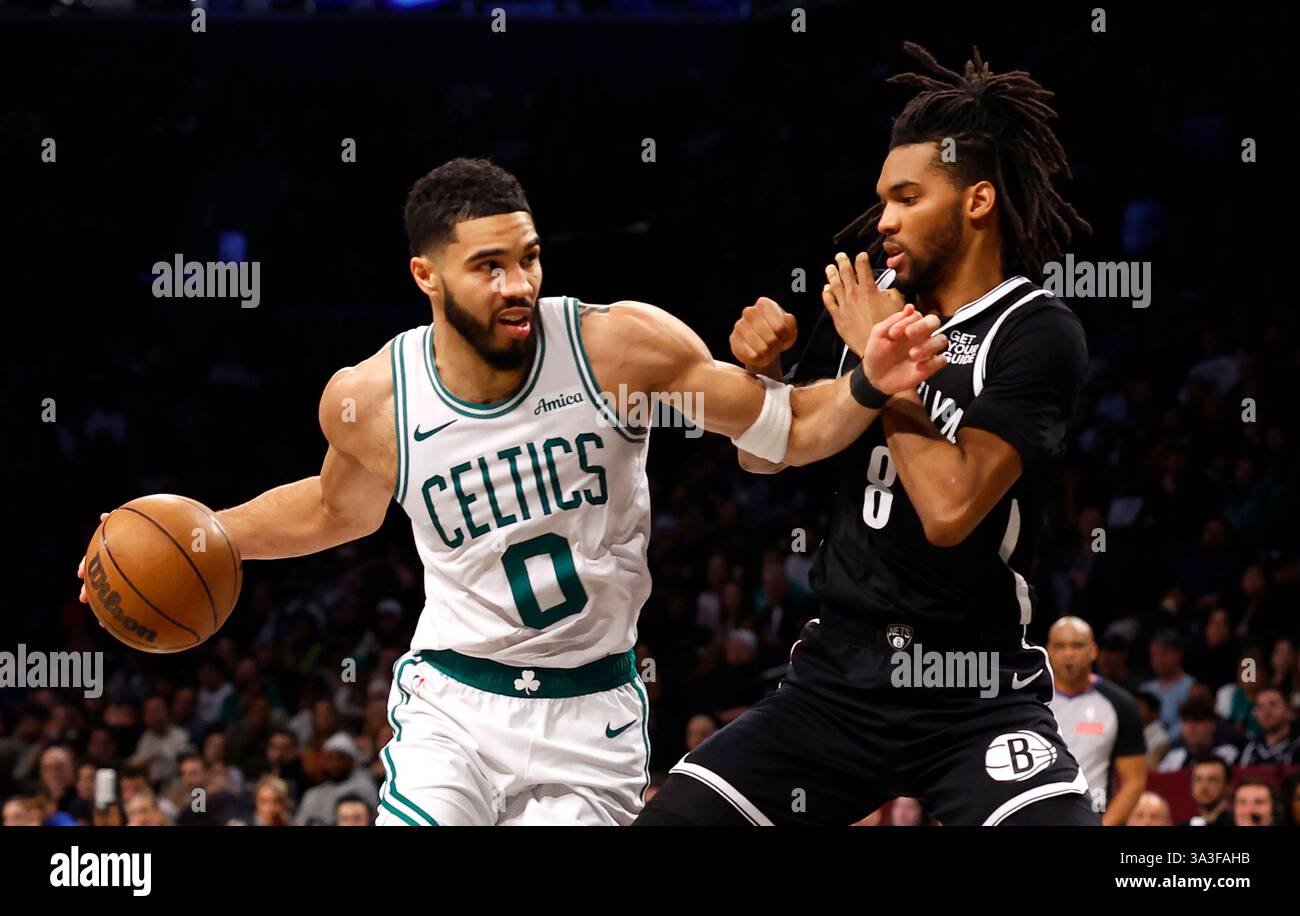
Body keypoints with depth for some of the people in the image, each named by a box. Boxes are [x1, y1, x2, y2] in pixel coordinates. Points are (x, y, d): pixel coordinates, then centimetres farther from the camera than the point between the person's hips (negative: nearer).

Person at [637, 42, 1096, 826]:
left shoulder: (1038, 335, -11)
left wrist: (882, 362, -14)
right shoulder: (872, 301, 6)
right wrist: (760, 370, -3)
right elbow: (766, 456, 18)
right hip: (839, 674, 5)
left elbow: (951, 507, -23)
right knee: (666, 817, -4)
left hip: (977, 696, -5)